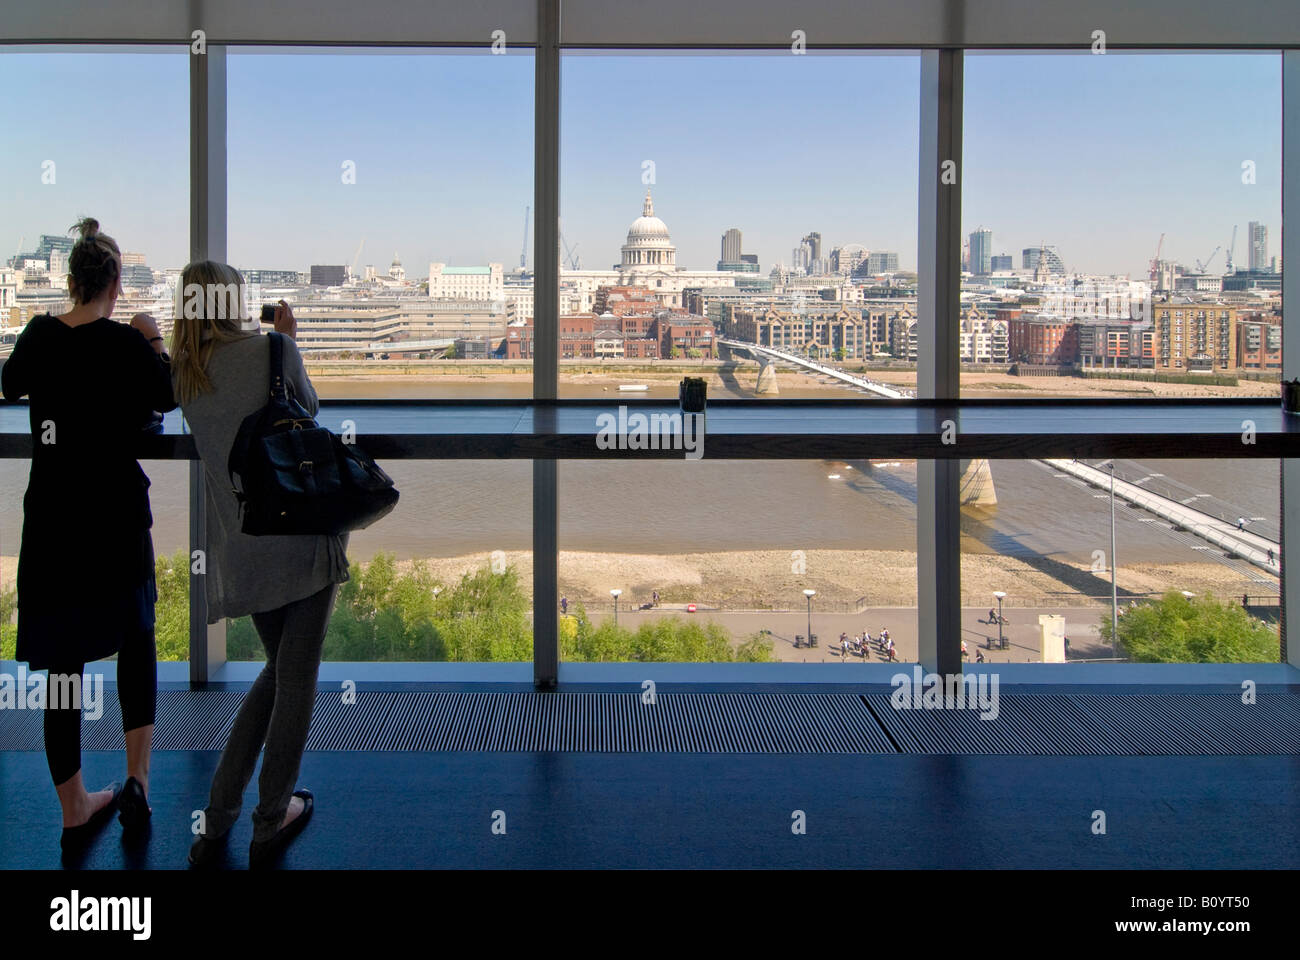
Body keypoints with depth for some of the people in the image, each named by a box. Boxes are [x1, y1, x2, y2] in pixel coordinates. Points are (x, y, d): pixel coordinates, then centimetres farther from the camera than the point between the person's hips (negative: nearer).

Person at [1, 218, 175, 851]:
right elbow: (166, 400, 6)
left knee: (61, 660, 7)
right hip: (116, 519, -3)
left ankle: (74, 810, 15)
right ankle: (136, 779, 8)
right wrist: (154, 343, 14)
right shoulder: (126, 344, -11)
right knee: (136, 639, 17)